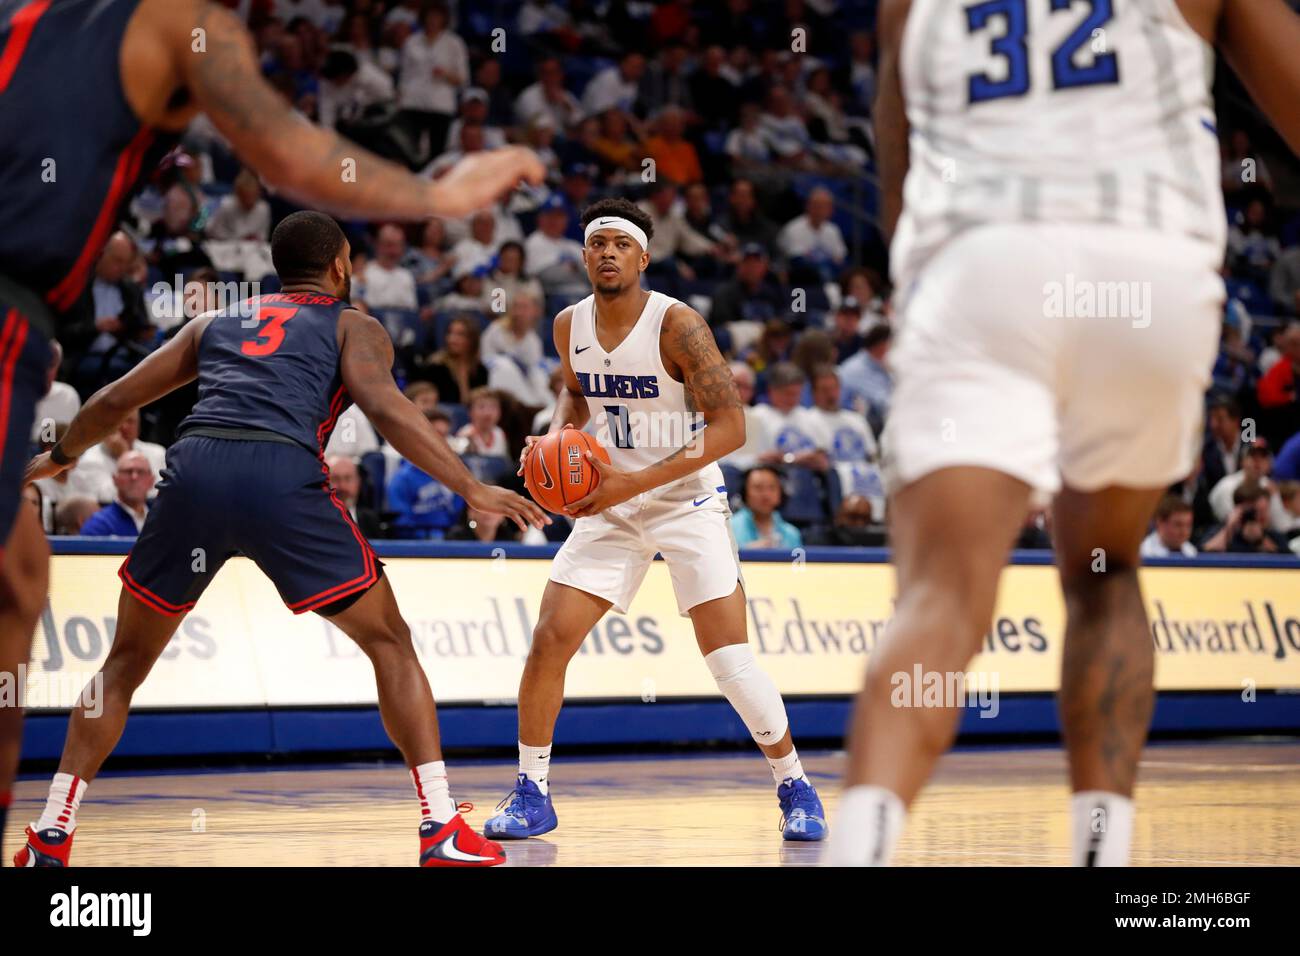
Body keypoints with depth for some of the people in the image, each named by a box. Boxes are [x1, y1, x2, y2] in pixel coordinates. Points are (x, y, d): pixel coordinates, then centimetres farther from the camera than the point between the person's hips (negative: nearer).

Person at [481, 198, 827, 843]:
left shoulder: (677, 325, -20)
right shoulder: (570, 326, -2)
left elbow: (730, 427, -23)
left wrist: (636, 482, -28)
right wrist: (557, 434, -2)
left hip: (687, 501, -5)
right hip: (610, 506, 5)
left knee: (730, 661, -13)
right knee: (548, 643, -6)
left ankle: (795, 789, 7)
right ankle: (531, 795, 8)